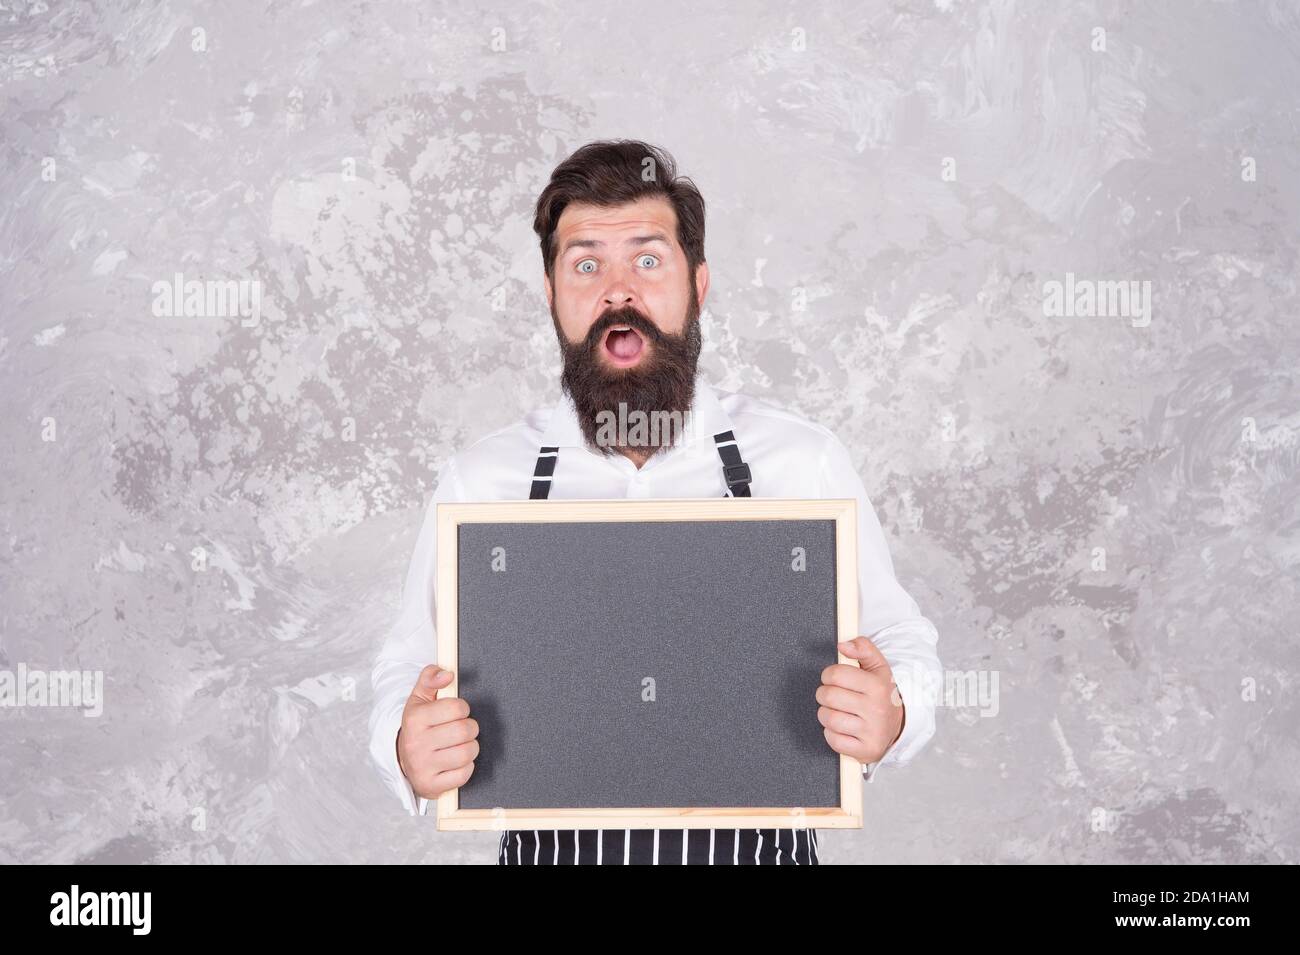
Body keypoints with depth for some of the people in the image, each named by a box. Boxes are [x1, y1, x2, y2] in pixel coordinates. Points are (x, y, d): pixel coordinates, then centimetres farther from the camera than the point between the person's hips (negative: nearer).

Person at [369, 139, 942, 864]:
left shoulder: (806, 463, -8)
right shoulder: (481, 480, -5)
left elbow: (900, 642, -1)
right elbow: (413, 671, 1)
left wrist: (889, 718, -22)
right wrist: (412, 757, -19)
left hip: (759, 846, 0)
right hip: (550, 848, 1)